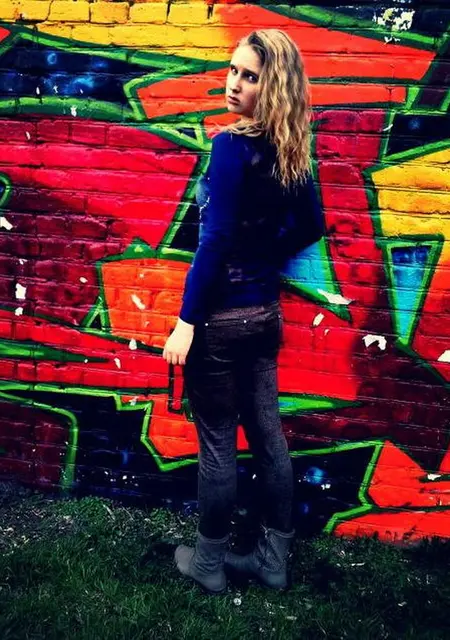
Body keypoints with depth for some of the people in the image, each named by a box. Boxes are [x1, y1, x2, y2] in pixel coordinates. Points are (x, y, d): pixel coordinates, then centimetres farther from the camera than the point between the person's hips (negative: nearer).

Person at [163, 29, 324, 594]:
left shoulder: (231, 145, -17)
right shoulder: (291, 152, 5)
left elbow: (215, 240, -21)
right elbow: (311, 227, 16)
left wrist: (186, 321, -18)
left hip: (221, 314, -7)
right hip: (265, 311, 8)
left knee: (217, 443, 5)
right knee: (267, 435, 14)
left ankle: (208, 562, 23)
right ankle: (273, 559, 28)